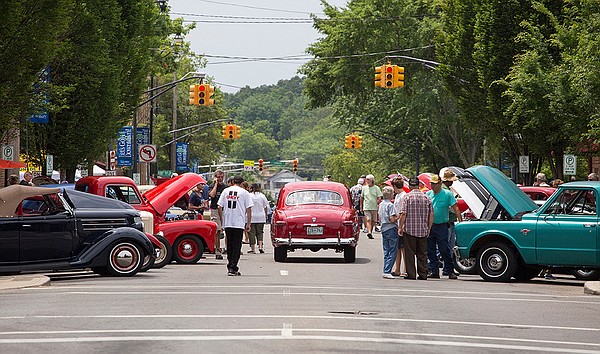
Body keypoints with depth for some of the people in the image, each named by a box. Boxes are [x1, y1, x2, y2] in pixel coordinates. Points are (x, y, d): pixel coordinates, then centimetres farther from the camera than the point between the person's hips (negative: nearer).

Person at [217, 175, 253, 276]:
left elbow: (220, 208, 8)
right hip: (239, 223, -3)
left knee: (229, 245, 13)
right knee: (237, 246, -2)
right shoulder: (244, 192, 0)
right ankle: (233, 268, -9)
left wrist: (222, 220, 17)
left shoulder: (225, 191, 8)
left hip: (227, 223, 3)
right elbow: (248, 209, -3)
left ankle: (230, 266, 17)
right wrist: (248, 223, 2)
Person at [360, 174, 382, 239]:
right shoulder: (364, 188, 8)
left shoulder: (376, 188, 0)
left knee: (373, 221, 7)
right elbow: (361, 198, 15)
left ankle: (371, 232, 22)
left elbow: (379, 198, -2)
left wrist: (377, 203, -16)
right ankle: (369, 232, -27)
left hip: (374, 208, 0)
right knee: (368, 220, -14)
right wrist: (361, 207, 14)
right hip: (366, 208, 0)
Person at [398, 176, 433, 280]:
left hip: (410, 229, -3)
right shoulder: (426, 198, 5)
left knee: (410, 253, 2)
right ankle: (423, 274, 9)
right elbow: (431, 215, 5)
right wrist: (428, 228, 14)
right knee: (422, 254, 10)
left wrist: (400, 227, -3)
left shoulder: (407, 197, -6)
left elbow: (403, 214, -11)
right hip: (423, 230, 3)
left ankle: (411, 274, 0)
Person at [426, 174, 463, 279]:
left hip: (441, 226, -4)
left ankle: (450, 271, 1)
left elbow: (456, 209, -5)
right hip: (429, 226, 4)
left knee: (444, 250, -6)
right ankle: (434, 271, 12)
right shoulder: (428, 194, 9)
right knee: (430, 251, 6)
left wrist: (461, 222, -14)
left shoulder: (447, 194, -2)